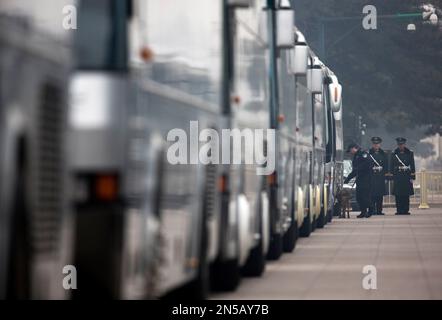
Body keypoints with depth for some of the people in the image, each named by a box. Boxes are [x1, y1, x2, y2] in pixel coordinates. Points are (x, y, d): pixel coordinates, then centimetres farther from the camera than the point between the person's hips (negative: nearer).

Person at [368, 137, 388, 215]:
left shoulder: (383, 154, 14)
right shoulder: (368, 153, 4)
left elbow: (386, 165, 13)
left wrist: (386, 173, 1)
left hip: (381, 177, 3)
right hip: (371, 177, -3)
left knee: (380, 195, 4)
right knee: (372, 194, -8)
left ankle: (379, 210, 9)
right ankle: (371, 210, -6)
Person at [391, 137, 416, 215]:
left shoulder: (410, 153, 7)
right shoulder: (394, 154, 9)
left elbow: (412, 166, 5)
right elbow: (392, 167, 9)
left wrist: (412, 177, -1)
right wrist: (392, 176, 3)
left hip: (407, 177, 0)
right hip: (397, 177, 0)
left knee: (406, 195, -1)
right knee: (398, 195, -3)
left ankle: (406, 210, 3)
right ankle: (399, 210, 1)